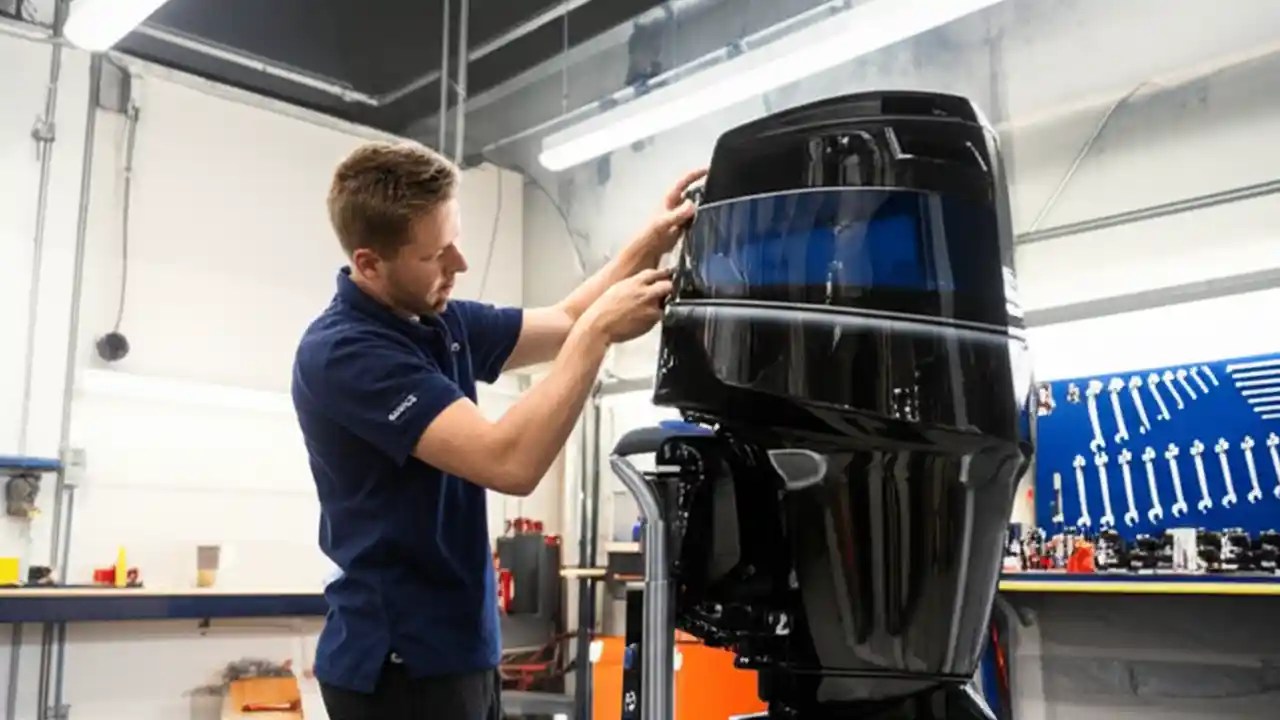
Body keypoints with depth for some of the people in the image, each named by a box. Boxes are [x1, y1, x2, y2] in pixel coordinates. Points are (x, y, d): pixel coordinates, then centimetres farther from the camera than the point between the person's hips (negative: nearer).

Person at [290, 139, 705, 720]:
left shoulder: (441, 322, 4)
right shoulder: (341, 352, -22)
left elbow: (561, 323, 16)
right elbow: (511, 463, -30)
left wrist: (651, 244, 1)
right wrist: (600, 330, -24)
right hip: (398, 661, -8)